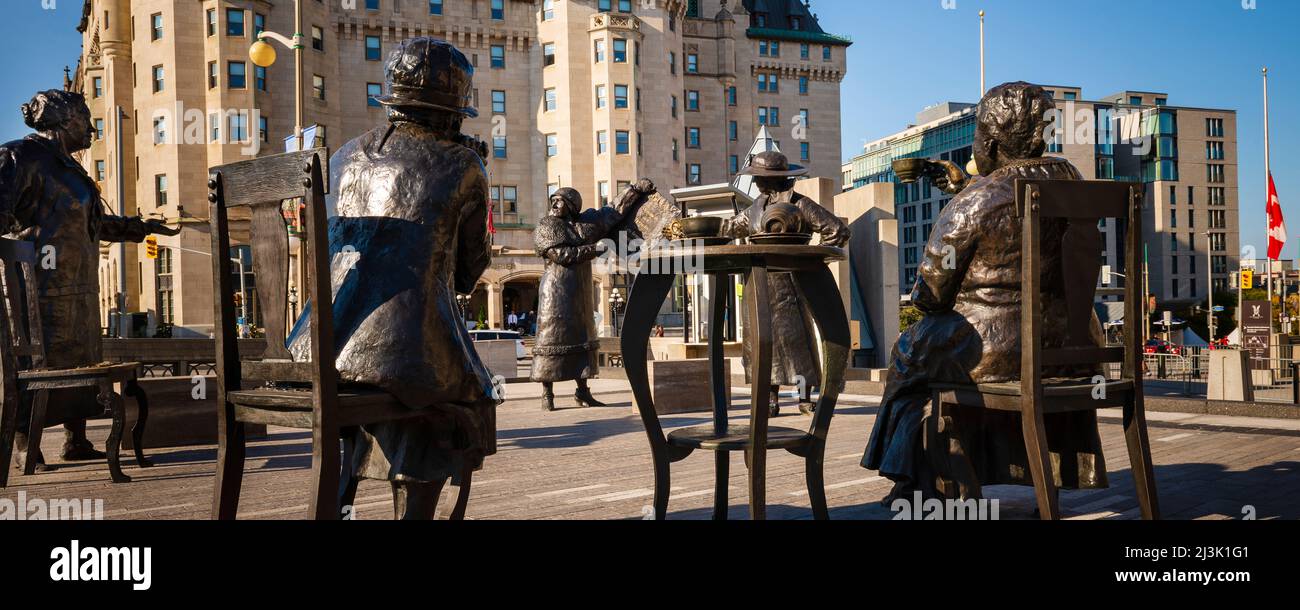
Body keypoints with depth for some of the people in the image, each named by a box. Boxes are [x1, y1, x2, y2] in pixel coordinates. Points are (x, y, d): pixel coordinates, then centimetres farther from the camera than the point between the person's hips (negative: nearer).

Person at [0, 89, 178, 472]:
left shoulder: (67, 167, 23)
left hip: (77, 284, 9)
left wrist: (143, 227, 37)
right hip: (44, 280, -9)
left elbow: (97, 223, 32)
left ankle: (75, 441, 15)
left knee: (80, 360, 8)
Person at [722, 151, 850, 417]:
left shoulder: (798, 204, -8)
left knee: (796, 338, -3)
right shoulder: (759, 205, 12)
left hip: (787, 283, -6)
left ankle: (805, 398, 6)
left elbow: (838, 230, -8)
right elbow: (733, 227, 28)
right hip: (759, 286, 6)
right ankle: (772, 400, 10)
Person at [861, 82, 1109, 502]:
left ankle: (916, 485, 28)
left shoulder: (972, 203, -15)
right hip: (1064, 343, 6)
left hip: (996, 348, -6)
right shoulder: (1069, 180, 2)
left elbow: (929, 295, -10)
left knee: (913, 353, 21)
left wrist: (926, 300, 14)